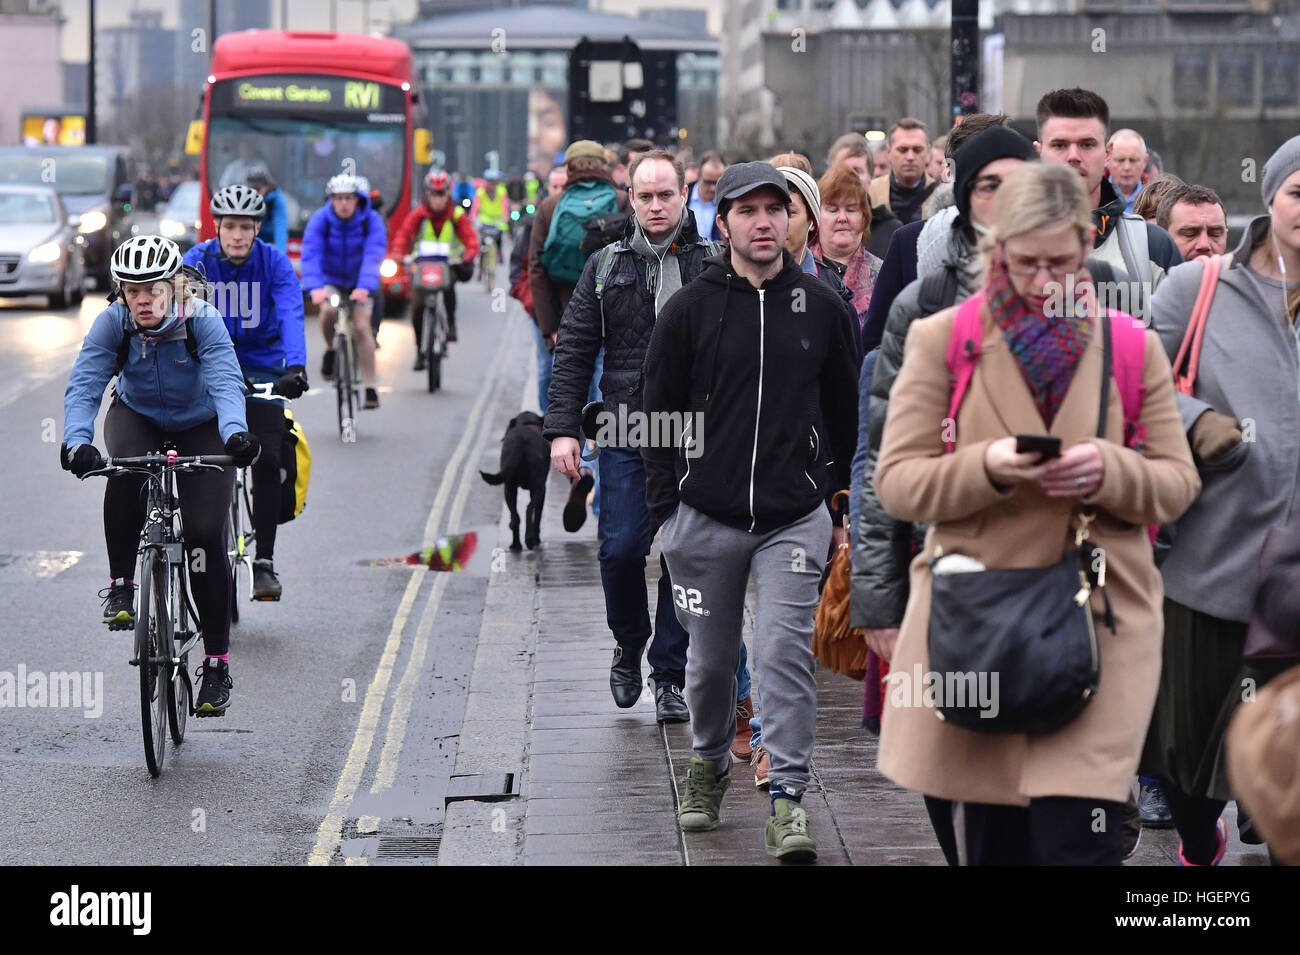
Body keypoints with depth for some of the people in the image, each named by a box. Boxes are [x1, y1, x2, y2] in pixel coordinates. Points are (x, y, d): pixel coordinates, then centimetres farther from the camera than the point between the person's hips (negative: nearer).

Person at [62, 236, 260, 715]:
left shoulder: (202, 320, -27)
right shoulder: (111, 324, -22)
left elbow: (226, 383, -39)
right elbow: (83, 386, -30)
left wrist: (235, 433, -59)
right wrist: (77, 442, -49)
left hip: (201, 427, -1)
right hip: (137, 419, 1)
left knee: (206, 536, -13)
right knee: (125, 474, -35)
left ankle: (217, 665, -3)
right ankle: (121, 585, -17)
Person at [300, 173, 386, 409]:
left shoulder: (371, 221, -18)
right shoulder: (320, 219, -18)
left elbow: (373, 256, -30)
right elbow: (311, 255, -28)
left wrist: (364, 287, -46)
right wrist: (314, 288, -44)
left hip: (359, 283, 0)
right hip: (330, 280, 0)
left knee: (362, 327, -14)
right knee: (329, 310, -30)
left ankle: (370, 387, -7)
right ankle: (330, 349, 0)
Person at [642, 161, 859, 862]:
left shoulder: (822, 308, 5)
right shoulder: (689, 310, 0)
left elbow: (845, 410, 14)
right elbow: (660, 412, 4)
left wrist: (839, 495, 13)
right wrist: (665, 507, 0)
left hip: (794, 519, 0)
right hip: (705, 516, 0)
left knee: (785, 651, -11)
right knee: (711, 658, 11)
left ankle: (787, 795, -7)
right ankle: (710, 763, 34)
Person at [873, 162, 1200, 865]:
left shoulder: (1132, 347, 7)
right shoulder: (941, 340, 3)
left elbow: (1178, 484, 9)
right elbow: (896, 482, 1)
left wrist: (1112, 472, -13)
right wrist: (985, 467, -18)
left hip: (1098, 622, 0)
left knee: (1077, 840, -12)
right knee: (993, 845, 9)